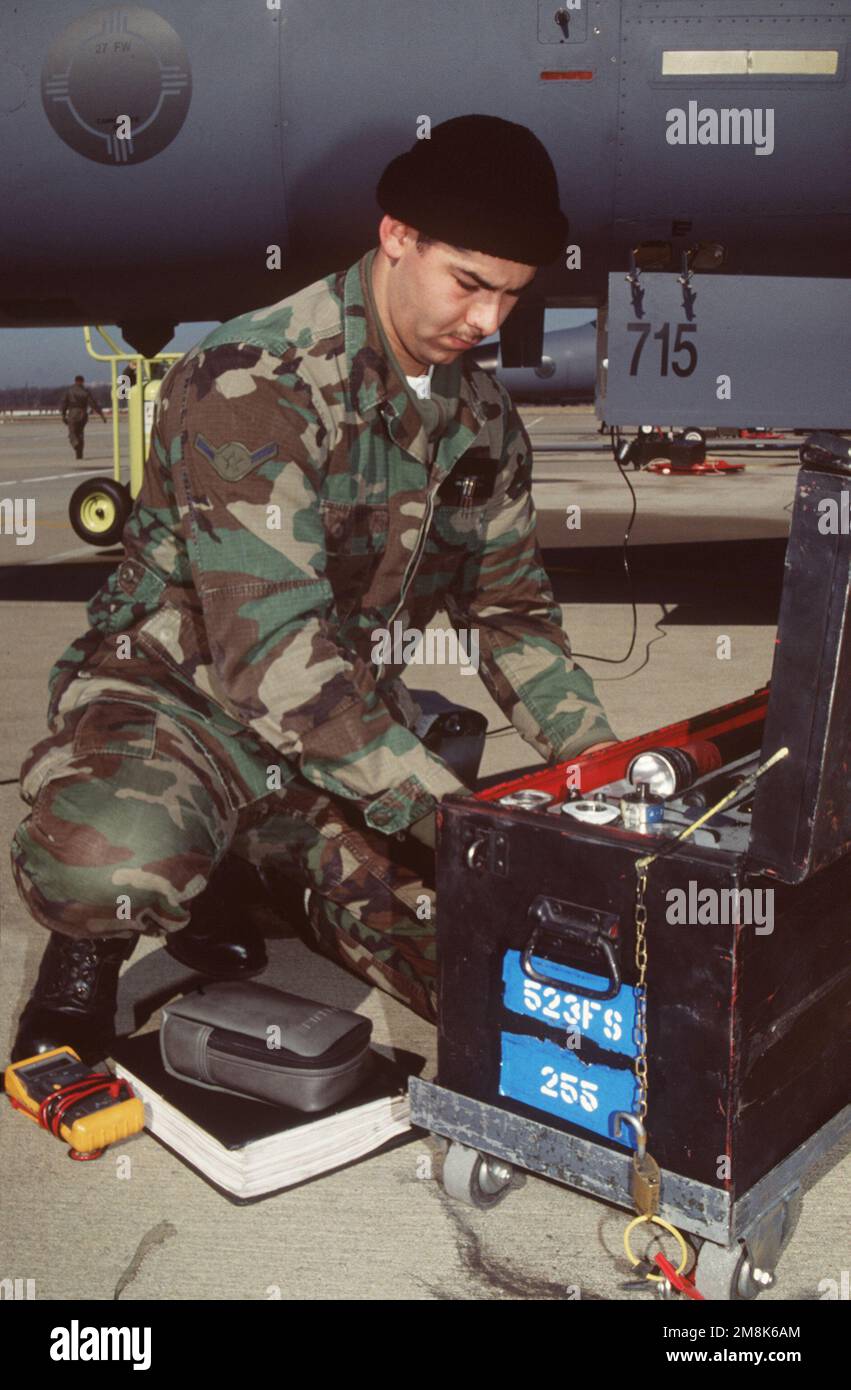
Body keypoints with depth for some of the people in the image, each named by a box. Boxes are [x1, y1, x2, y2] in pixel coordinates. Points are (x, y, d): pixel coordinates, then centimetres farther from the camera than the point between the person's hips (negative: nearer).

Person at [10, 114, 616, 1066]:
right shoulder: (258, 381, -21)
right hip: (177, 694, -6)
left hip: (349, 717, 7)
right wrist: (444, 812, -32)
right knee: (114, 866, -40)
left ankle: (247, 886, 18)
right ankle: (95, 934, 1)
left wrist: (604, 768, -2)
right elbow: (269, 646, -30)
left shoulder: (481, 418, 4)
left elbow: (513, 610, 12)